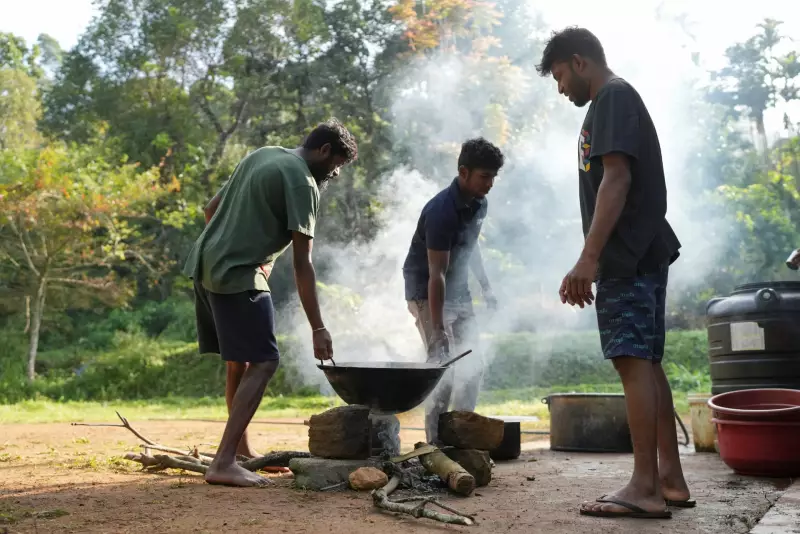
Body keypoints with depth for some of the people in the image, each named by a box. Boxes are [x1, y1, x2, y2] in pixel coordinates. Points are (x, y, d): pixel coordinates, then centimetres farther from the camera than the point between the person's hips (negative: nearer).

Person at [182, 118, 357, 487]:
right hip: (237, 276, -9)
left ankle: (241, 450, 25)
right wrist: (318, 328, -13)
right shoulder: (302, 182, -10)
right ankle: (223, 463, -14)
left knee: (239, 361, 16)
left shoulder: (261, 155, 17)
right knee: (263, 362, -8)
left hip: (204, 266, 10)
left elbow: (211, 209, 21)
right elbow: (301, 263, -15)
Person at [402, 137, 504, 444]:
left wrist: (486, 286, 15)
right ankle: (435, 442, -5)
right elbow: (436, 274, -29)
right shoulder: (441, 211, -27)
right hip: (426, 292, -8)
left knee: (473, 364, 5)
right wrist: (438, 328, -31)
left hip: (458, 290, 8)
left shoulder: (479, 204, -1)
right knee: (441, 365, -13)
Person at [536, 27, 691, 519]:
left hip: (628, 256, -10)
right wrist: (596, 260, 24)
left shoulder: (613, 97, -7)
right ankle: (671, 479, 12)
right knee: (647, 363, 9)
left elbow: (616, 178, -19)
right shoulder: (617, 100, 24)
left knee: (634, 361, -12)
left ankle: (645, 487, -12)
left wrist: (589, 257, -24)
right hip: (641, 256, 10)